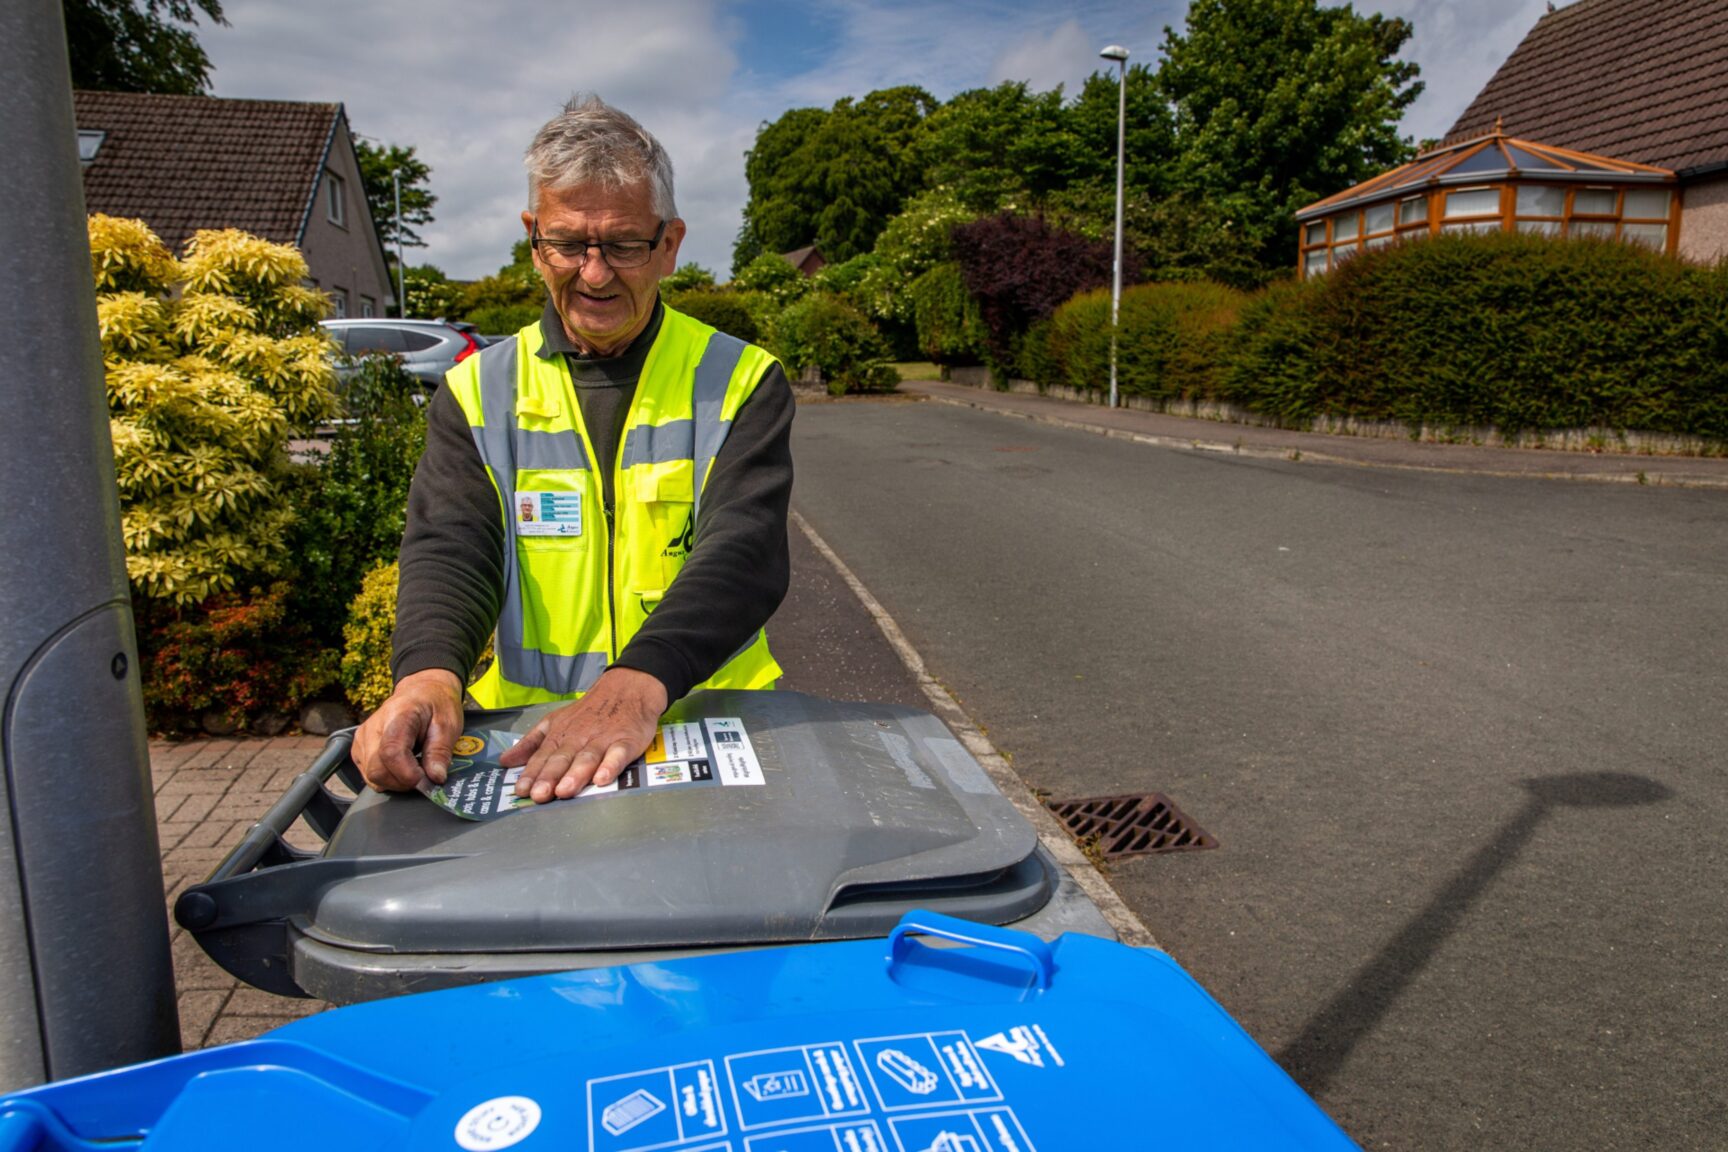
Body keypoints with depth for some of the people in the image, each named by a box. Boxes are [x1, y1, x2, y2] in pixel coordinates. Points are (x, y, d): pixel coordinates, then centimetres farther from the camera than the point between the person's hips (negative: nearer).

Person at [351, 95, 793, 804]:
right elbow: (451, 548, -3)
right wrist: (429, 674, -27)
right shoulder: (477, 392, 9)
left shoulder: (741, 382, 2)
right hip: (523, 739, 2)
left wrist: (639, 681, -31)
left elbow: (744, 552, -13)